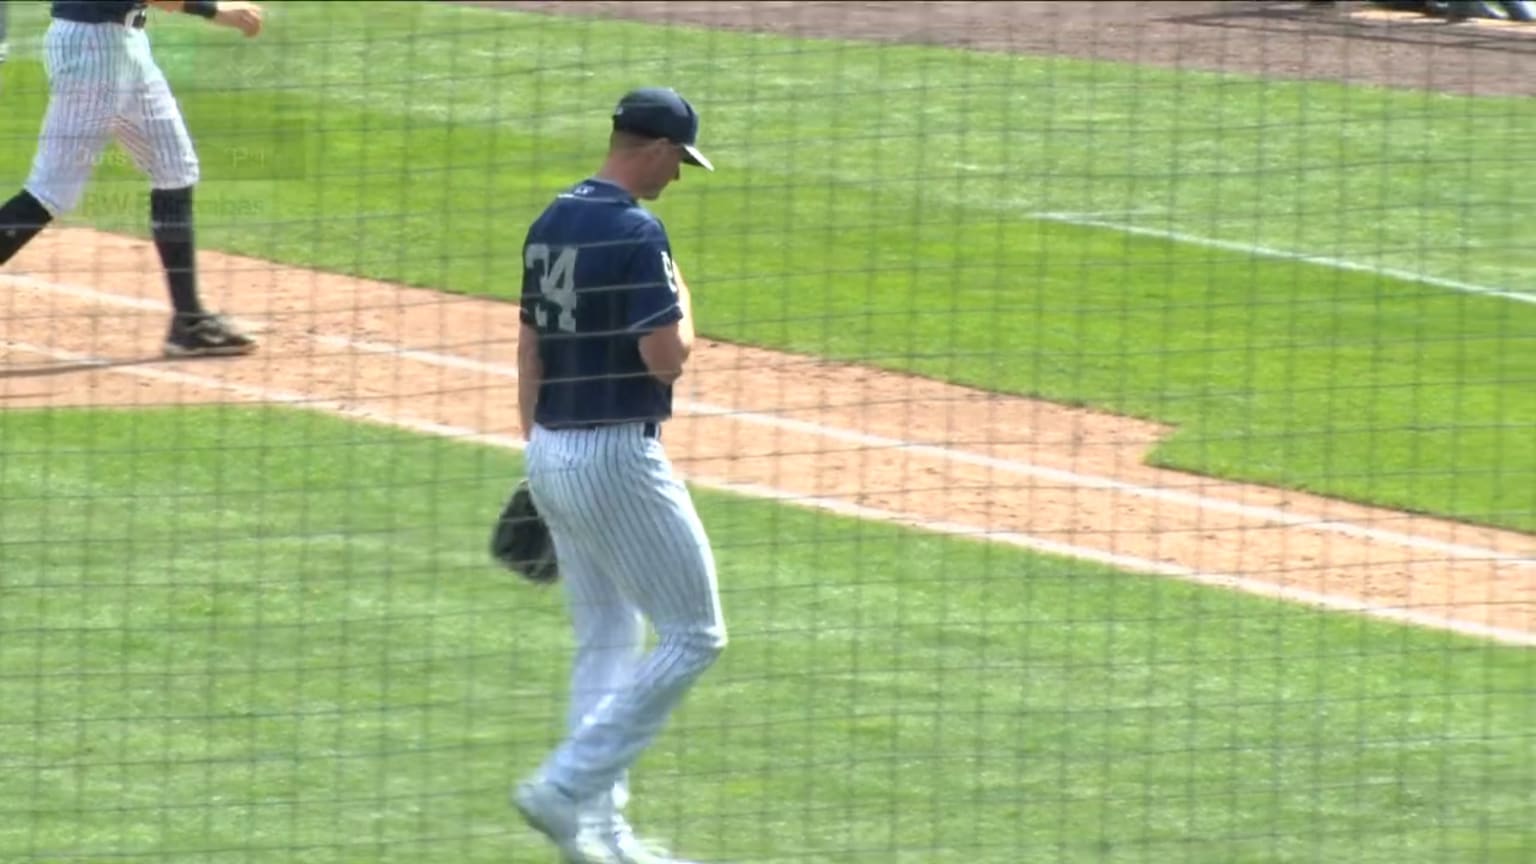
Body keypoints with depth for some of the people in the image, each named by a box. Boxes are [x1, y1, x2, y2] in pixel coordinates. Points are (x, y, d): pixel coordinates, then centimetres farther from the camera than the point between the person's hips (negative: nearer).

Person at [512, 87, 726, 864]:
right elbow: (665, 357, -21)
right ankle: (568, 790, -8)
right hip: (617, 456, -9)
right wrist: (682, 304, -1)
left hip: (551, 452, 9)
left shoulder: (551, 222, 10)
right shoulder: (636, 233, -17)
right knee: (694, 634, -1)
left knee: (605, 644, 16)